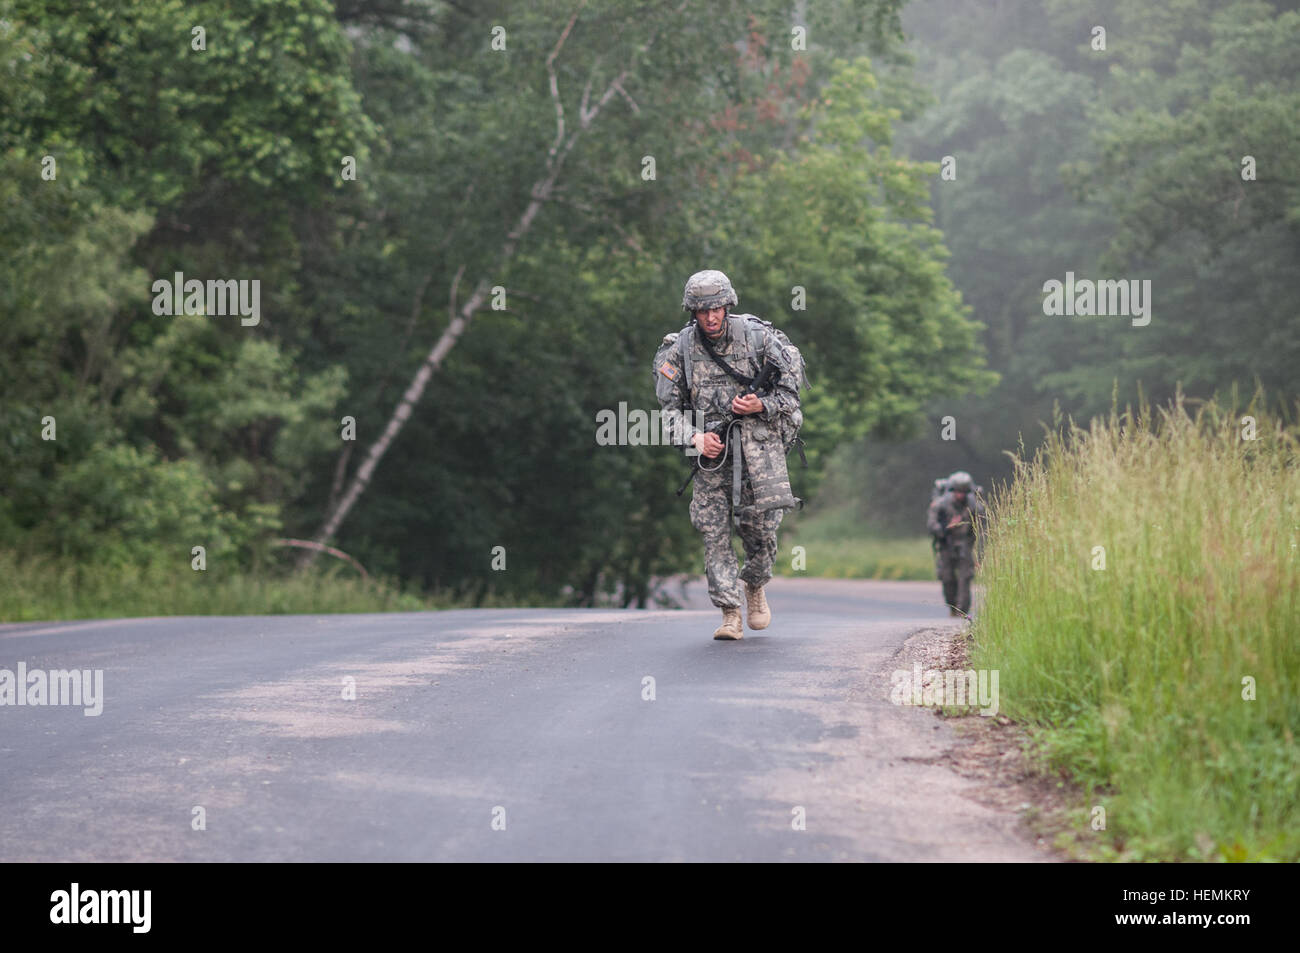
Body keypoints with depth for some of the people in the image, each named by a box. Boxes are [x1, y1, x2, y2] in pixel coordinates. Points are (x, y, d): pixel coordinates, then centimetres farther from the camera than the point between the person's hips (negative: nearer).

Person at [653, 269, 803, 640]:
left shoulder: (757, 335, -1)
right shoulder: (677, 350, 1)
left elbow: (792, 373, 8)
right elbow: (670, 407, 5)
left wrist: (764, 405, -8)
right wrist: (695, 438, -11)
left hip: (757, 432, -1)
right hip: (711, 443, 1)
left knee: (763, 514, -17)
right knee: (713, 528, -5)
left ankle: (755, 583, 12)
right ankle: (730, 614, 0)